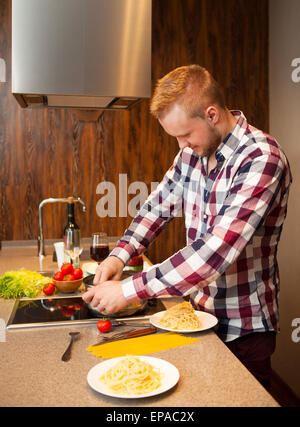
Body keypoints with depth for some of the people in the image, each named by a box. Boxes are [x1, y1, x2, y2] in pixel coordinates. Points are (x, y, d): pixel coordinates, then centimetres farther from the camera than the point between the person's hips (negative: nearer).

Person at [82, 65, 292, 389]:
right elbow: (158, 205, 7)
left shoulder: (262, 159, -25)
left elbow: (216, 252, -34)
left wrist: (129, 290, -31)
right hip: (197, 311, 6)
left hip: (244, 329, -6)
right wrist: (120, 255, -9)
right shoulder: (192, 152, -3)